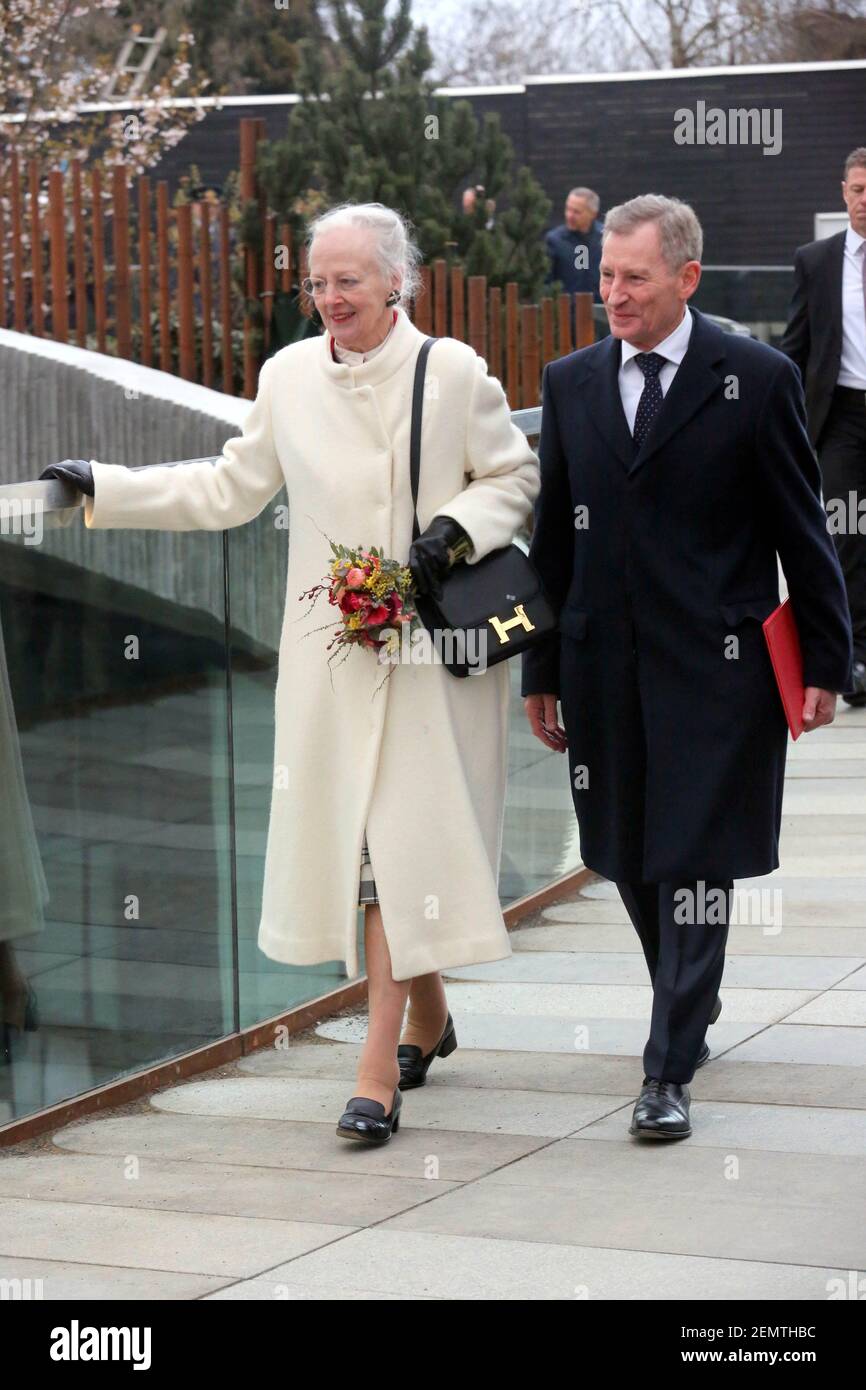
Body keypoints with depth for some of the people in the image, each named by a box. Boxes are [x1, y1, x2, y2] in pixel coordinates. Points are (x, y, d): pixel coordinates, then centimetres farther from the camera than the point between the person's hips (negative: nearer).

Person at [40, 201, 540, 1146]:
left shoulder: (453, 372, -3)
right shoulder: (290, 375, 6)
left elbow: (515, 477, 6)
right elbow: (232, 489, 14)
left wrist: (457, 530, -13)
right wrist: (105, 487, 9)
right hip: (329, 652, 4)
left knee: (401, 842, -8)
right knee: (347, 838, 9)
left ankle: (380, 1070, -8)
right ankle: (426, 1016, 32)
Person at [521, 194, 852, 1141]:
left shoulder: (755, 379, -3)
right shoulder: (571, 384, 9)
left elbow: (801, 530, 1)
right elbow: (553, 536, 13)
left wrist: (824, 662, 0)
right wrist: (541, 669, 13)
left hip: (714, 667, -4)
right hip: (606, 665, 4)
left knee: (693, 866, -5)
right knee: (629, 860, 11)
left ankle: (669, 1072, -3)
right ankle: (688, 1009, 35)